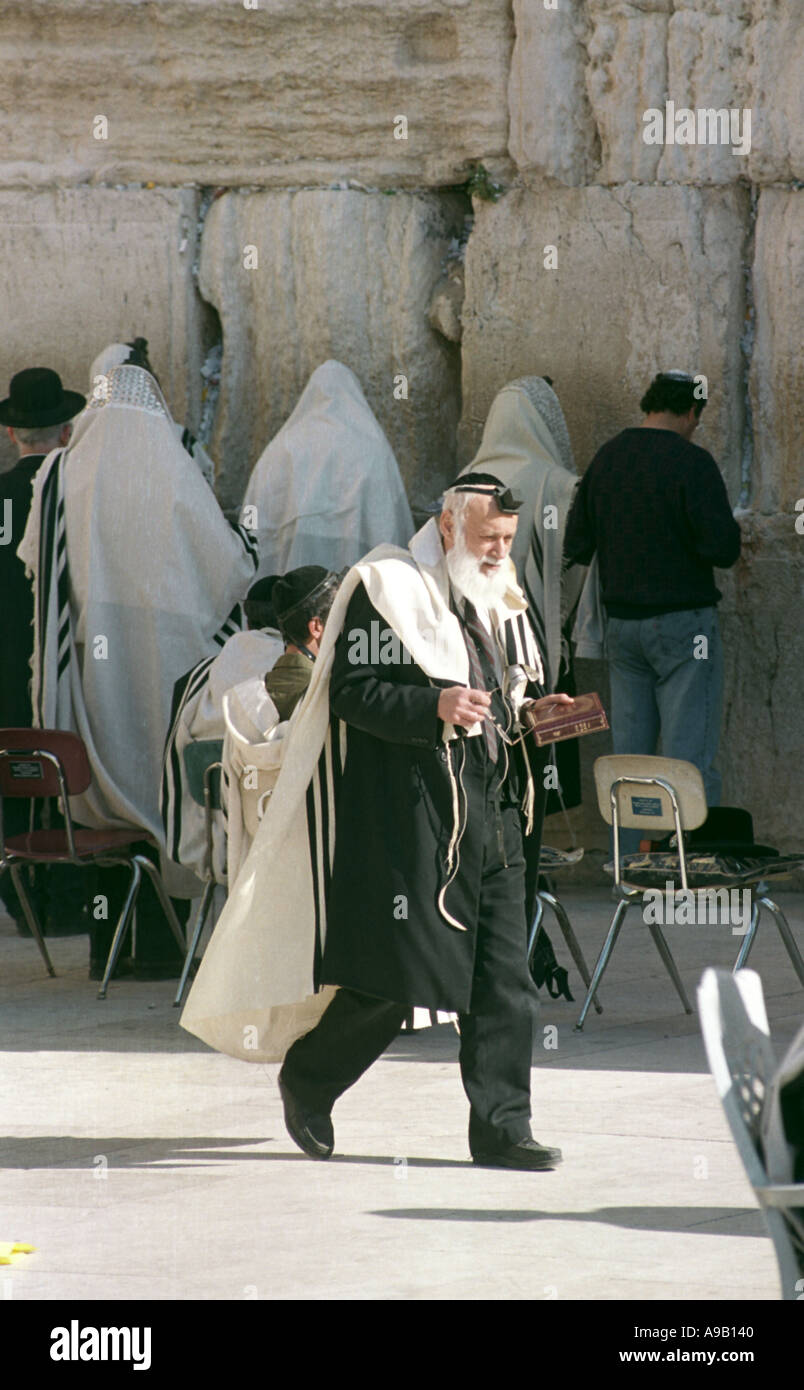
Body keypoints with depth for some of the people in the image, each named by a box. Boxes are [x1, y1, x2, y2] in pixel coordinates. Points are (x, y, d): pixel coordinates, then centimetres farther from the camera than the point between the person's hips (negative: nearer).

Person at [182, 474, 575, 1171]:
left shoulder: (503, 603, 17)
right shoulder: (388, 589, -6)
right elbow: (351, 692, -13)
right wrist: (434, 707, -26)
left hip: (496, 814, 7)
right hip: (412, 816, -7)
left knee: (504, 979, 1)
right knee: (400, 968, -6)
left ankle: (502, 1126, 4)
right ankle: (309, 1075, 18)